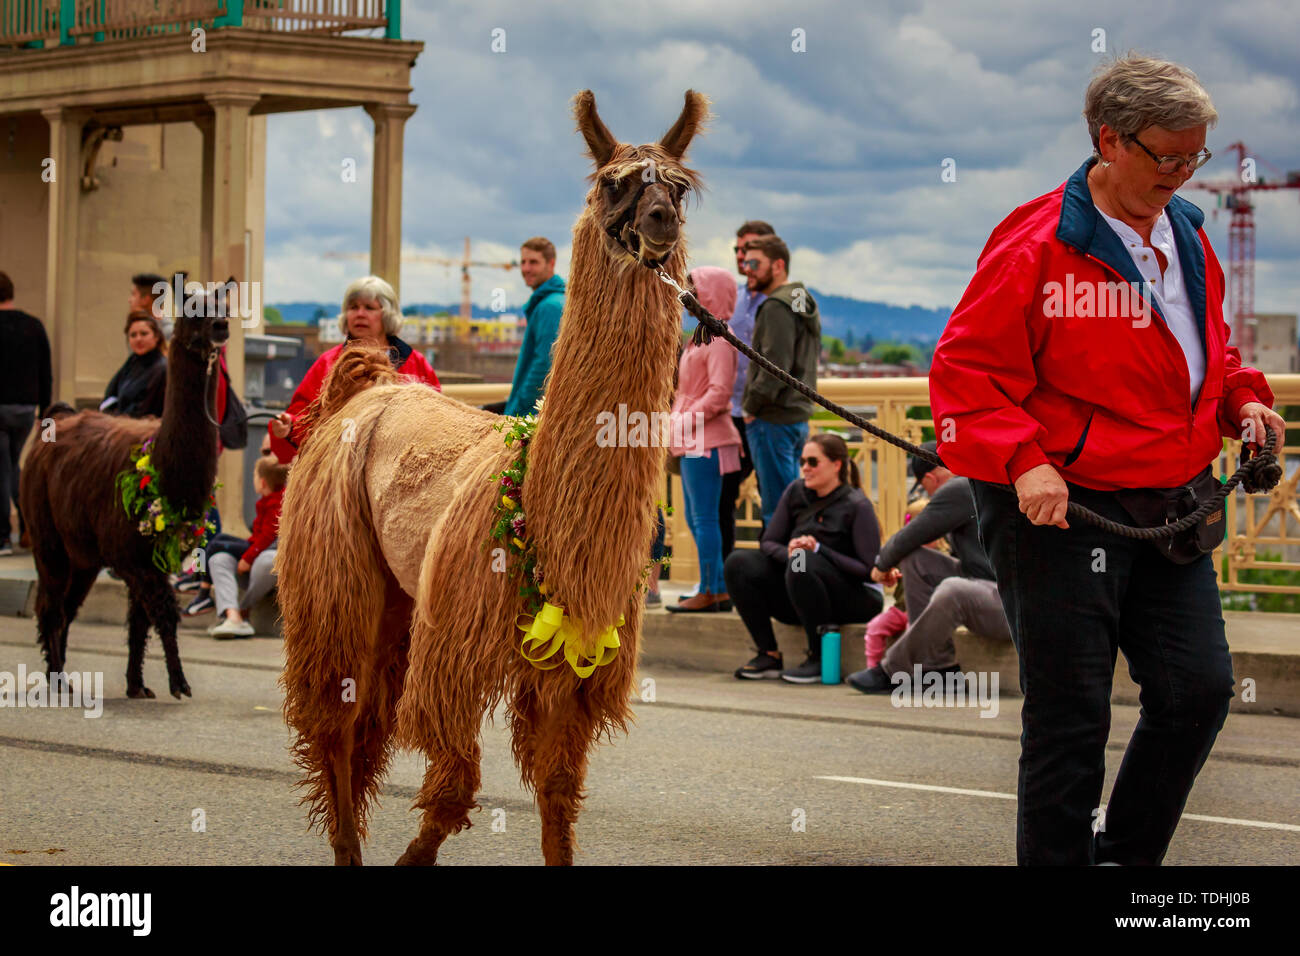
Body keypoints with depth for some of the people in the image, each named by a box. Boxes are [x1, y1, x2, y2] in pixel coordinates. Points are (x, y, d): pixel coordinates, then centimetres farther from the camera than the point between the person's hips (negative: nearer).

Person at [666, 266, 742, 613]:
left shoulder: (719, 340, -12)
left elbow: (719, 392, -19)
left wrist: (686, 421, -17)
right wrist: (677, 421, 15)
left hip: (706, 441, -10)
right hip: (692, 441, 10)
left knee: (705, 517, -7)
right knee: (696, 518, 12)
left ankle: (710, 592, -4)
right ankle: (717, 588, 17)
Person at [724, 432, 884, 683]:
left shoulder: (857, 505, -12)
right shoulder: (796, 491, 4)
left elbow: (869, 570, -15)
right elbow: (768, 542, 5)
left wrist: (819, 550, -22)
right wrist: (788, 553, -18)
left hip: (856, 600, -6)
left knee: (804, 563, -35)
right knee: (738, 562, -10)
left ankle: (820, 660, -24)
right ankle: (769, 655, -9)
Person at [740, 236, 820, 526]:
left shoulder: (777, 307, -14)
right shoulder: (804, 304, 17)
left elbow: (775, 366, -22)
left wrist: (751, 407, -11)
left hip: (773, 419, -10)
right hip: (798, 415, 10)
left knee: (777, 509, -7)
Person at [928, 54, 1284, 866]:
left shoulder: (1187, 234, 11)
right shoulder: (1036, 243, -13)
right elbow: (965, 369, -13)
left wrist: (1243, 401, 7)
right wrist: (1021, 460, -24)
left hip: (1170, 508, 7)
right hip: (1062, 508, -7)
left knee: (1200, 689, 6)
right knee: (1072, 715, -1)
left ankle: (1127, 853, 24)